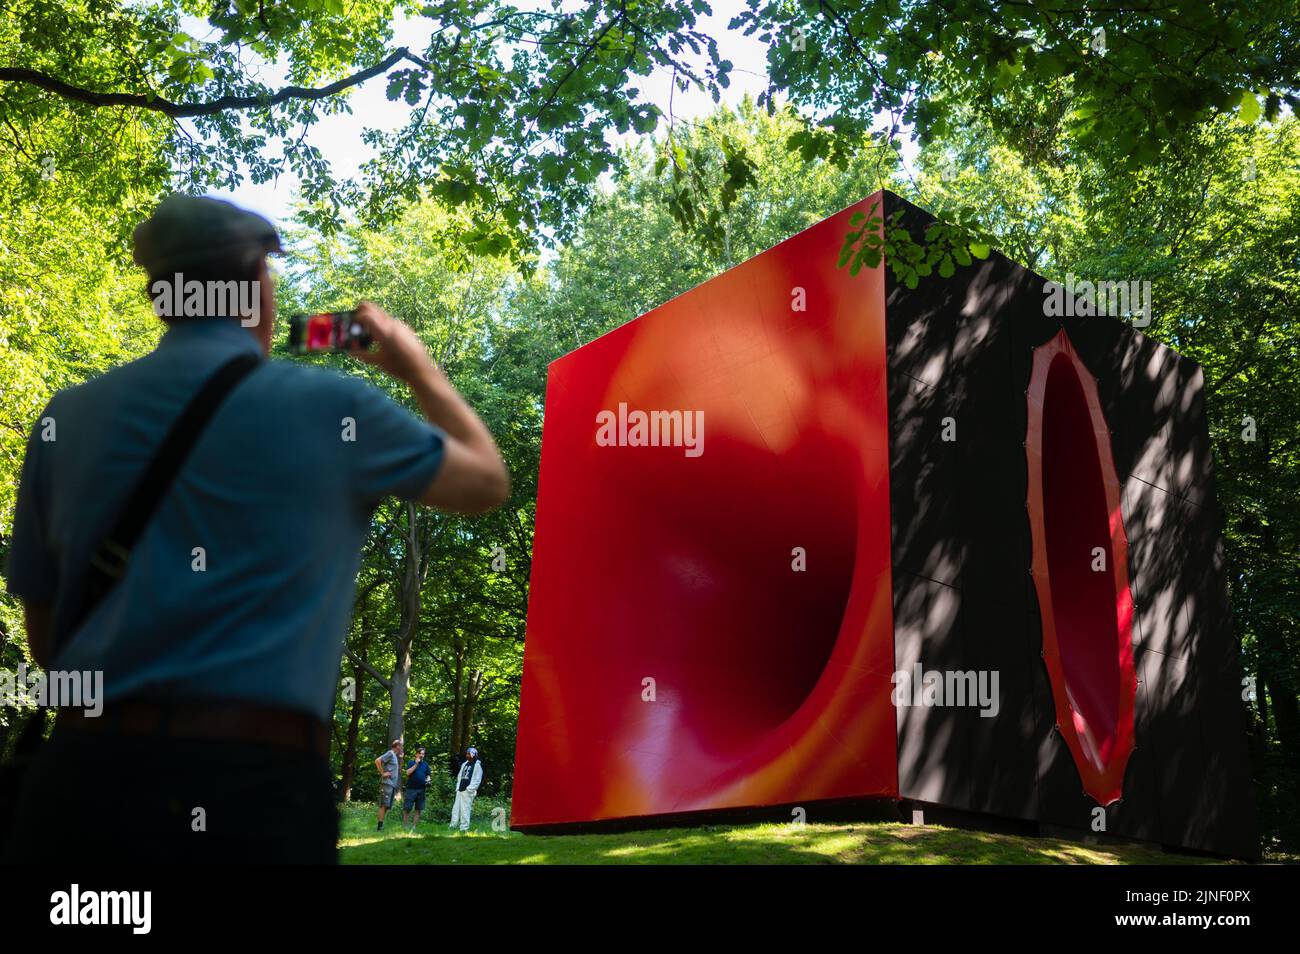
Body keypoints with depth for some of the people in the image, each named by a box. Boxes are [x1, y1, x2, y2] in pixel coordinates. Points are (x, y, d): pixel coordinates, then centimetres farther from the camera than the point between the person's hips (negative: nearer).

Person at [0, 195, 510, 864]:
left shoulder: (64, 420, 8)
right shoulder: (329, 405, -1)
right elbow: (487, 483, 16)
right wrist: (418, 367, 30)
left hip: (78, 779, 3)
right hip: (256, 787, -3)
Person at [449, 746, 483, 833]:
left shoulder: (477, 766, -3)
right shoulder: (464, 764, 19)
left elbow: (477, 780, -8)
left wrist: (469, 789, -13)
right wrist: (458, 787, 12)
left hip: (468, 791, -7)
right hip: (460, 790, 7)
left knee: (465, 809, -8)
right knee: (456, 808, 3)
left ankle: (464, 827, -4)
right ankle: (453, 825, 7)